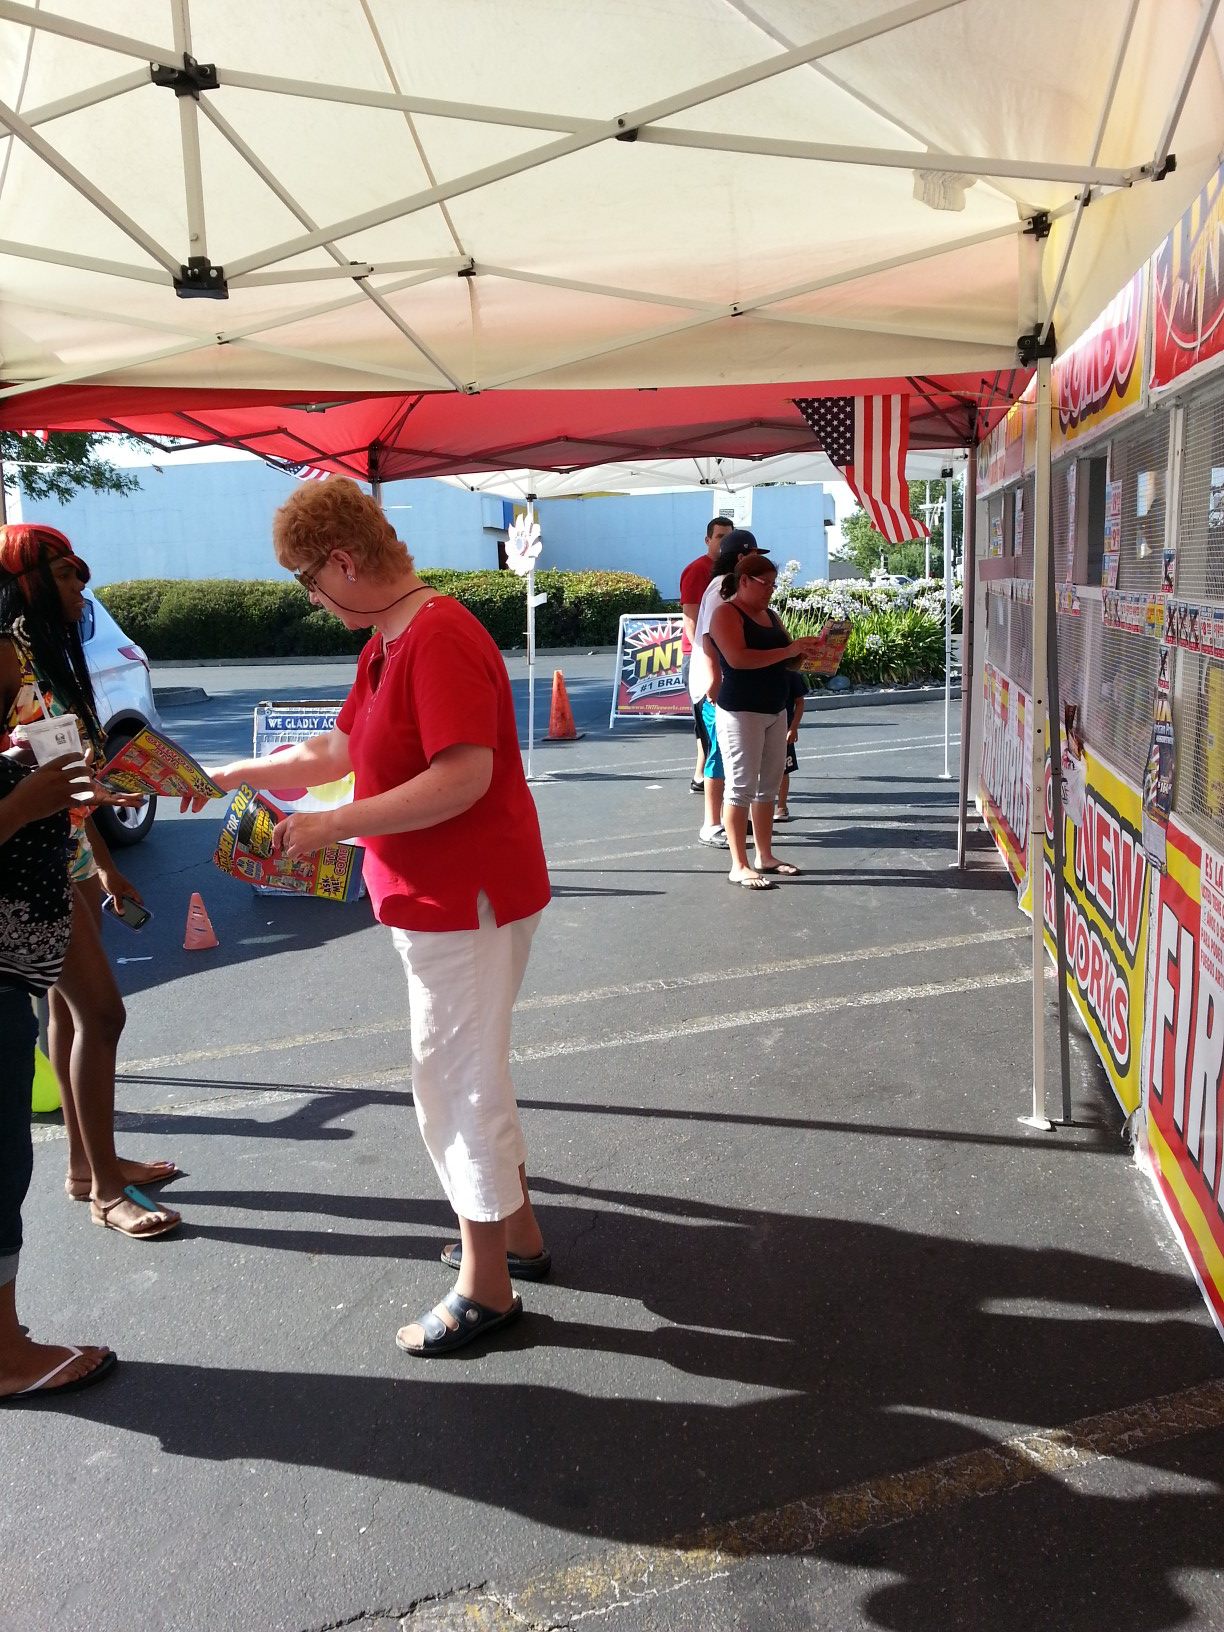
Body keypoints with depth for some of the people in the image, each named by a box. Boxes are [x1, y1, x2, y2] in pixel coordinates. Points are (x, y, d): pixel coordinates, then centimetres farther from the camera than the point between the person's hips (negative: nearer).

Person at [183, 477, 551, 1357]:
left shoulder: (440, 637, -21)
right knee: (471, 1071, 21)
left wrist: (335, 825, -26)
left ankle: (484, 1286, 16)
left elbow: (465, 775, -29)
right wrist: (231, 775, 14)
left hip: (467, 903, -10)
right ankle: (518, 1234, 37)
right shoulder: (387, 644, 12)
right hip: (445, 899, 10)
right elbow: (336, 750, 17)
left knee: (458, 1085, 0)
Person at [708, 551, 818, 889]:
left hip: (775, 710, 8)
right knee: (742, 786, -5)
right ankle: (739, 866, 0)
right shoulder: (727, 614, -9)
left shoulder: (771, 615, 16)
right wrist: (788, 650, -22)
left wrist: (806, 650, 1)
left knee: (768, 785, 11)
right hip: (741, 712, -8)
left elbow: (786, 659, 21)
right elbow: (738, 658, -23)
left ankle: (765, 856, 20)